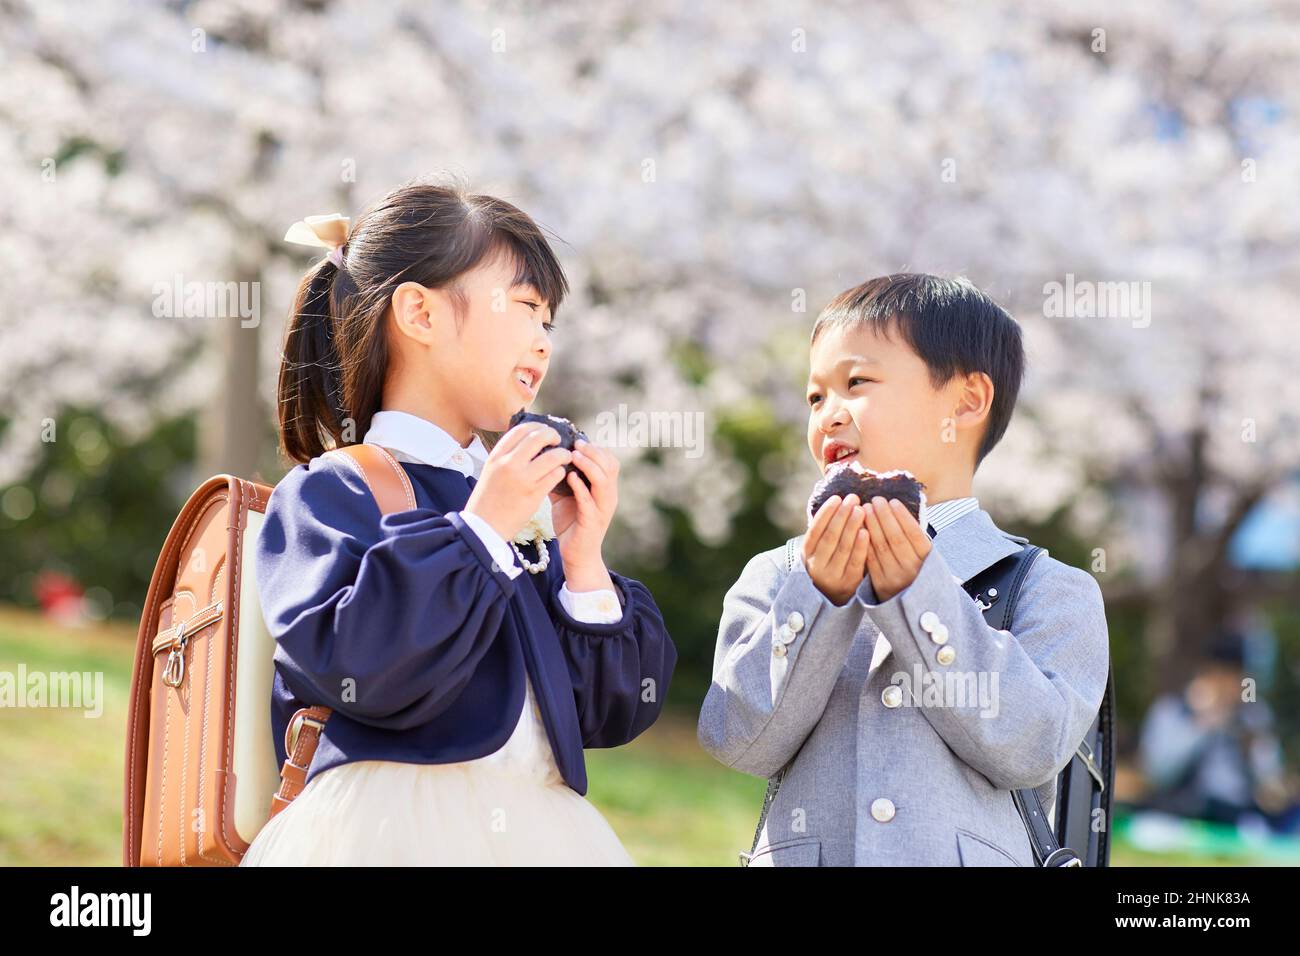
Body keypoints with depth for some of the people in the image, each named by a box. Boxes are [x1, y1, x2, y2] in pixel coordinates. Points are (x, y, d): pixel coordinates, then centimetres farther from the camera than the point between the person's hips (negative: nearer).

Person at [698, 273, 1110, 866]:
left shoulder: (1047, 590, 4)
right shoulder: (774, 580, 9)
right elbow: (740, 742, -3)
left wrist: (917, 595, -14)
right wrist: (817, 600, -14)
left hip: (970, 855, -3)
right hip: (804, 857, 3)